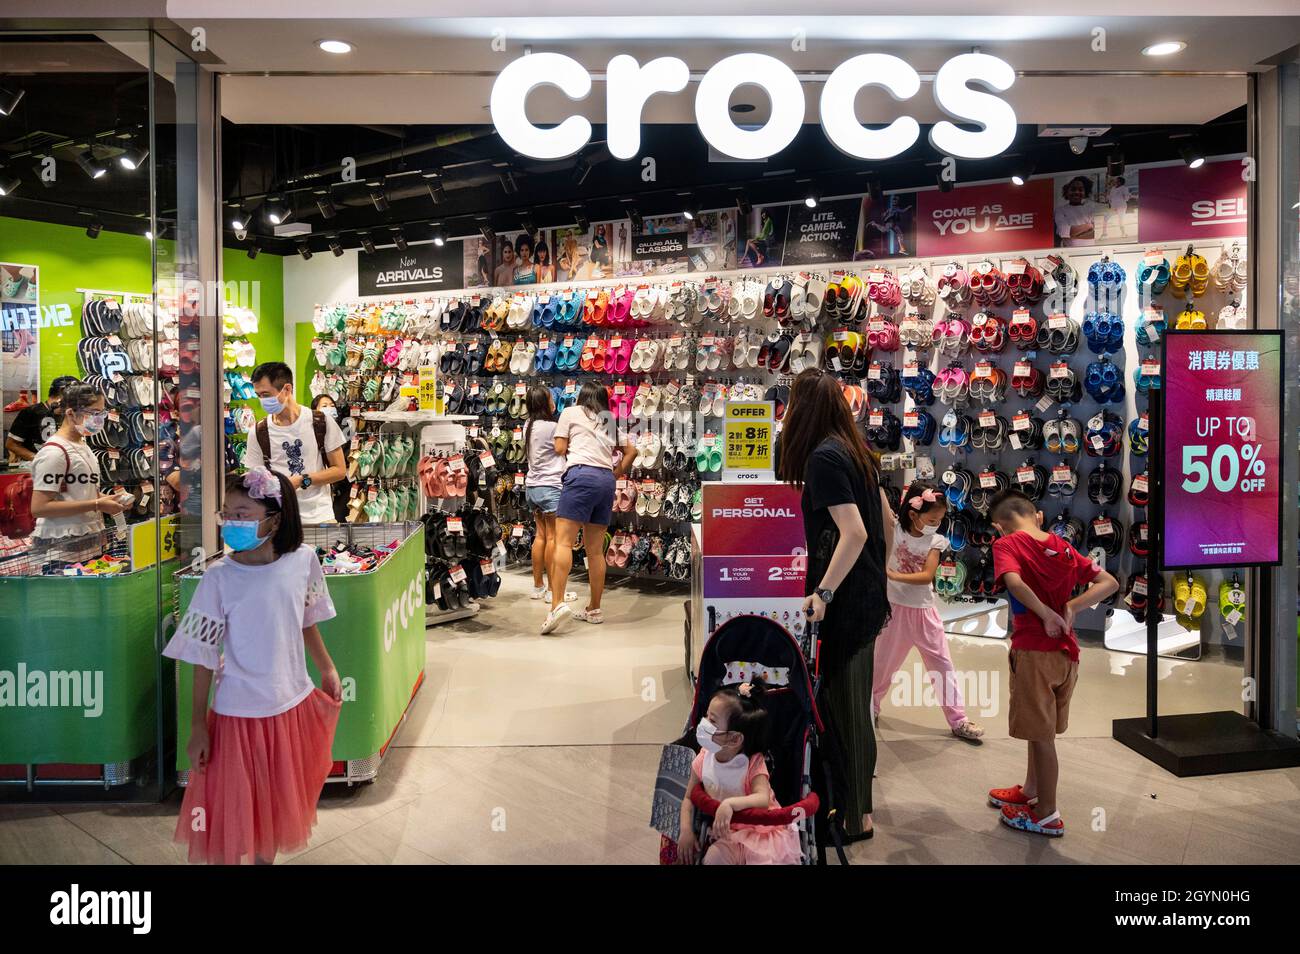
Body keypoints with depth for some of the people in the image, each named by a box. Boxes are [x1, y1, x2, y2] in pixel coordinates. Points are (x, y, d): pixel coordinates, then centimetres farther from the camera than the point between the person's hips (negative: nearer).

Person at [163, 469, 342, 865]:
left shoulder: (303, 560, -8)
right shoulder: (219, 577, -16)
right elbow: (204, 657, -10)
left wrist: (327, 670, 15)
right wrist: (198, 726, -7)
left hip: (293, 706, 3)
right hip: (238, 713, -3)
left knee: (276, 804, 21)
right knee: (229, 813, 8)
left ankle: (265, 858, 42)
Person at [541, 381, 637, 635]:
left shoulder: (571, 412, 13)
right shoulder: (611, 419, 25)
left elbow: (560, 448, 9)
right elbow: (631, 450, 23)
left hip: (581, 474, -5)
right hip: (606, 480, 5)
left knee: (563, 541, -13)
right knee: (594, 549, 11)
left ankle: (557, 603, -29)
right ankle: (594, 609, 15)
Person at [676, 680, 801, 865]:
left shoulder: (753, 763, -19)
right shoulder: (704, 759, -7)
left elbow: (763, 799, -36)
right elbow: (689, 797, 3)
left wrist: (730, 804, -52)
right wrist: (686, 830, -12)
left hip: (764, 833, -3)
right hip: (731, 834, 3)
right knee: (712, 857, -23)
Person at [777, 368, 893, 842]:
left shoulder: (823, 457, -18)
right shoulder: (855, 451, 9)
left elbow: (854, 532, -26)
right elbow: (886, 519, 16)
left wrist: (822, 593, -28)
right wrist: (881, 572, 24)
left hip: (843, 600, -9)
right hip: (867, 594, 9)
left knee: (841, 702, 2)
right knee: (854, 700, 19)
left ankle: (854, 816, 12)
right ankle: (858, 797, 32)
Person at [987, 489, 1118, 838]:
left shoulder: (1007, 544, -8)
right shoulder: (1063, 548, 10)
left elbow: (1014, 580, -28)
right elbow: (1109, 583, 6)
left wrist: (1046, 613, -17)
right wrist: (1072, 606, -5)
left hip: (1033, 651, -7)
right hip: (1066, 652, 7)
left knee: (1042, 734, 5)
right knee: (1041, 729, 22)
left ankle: (1047, 816, 17)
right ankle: (1030, 792, 39)